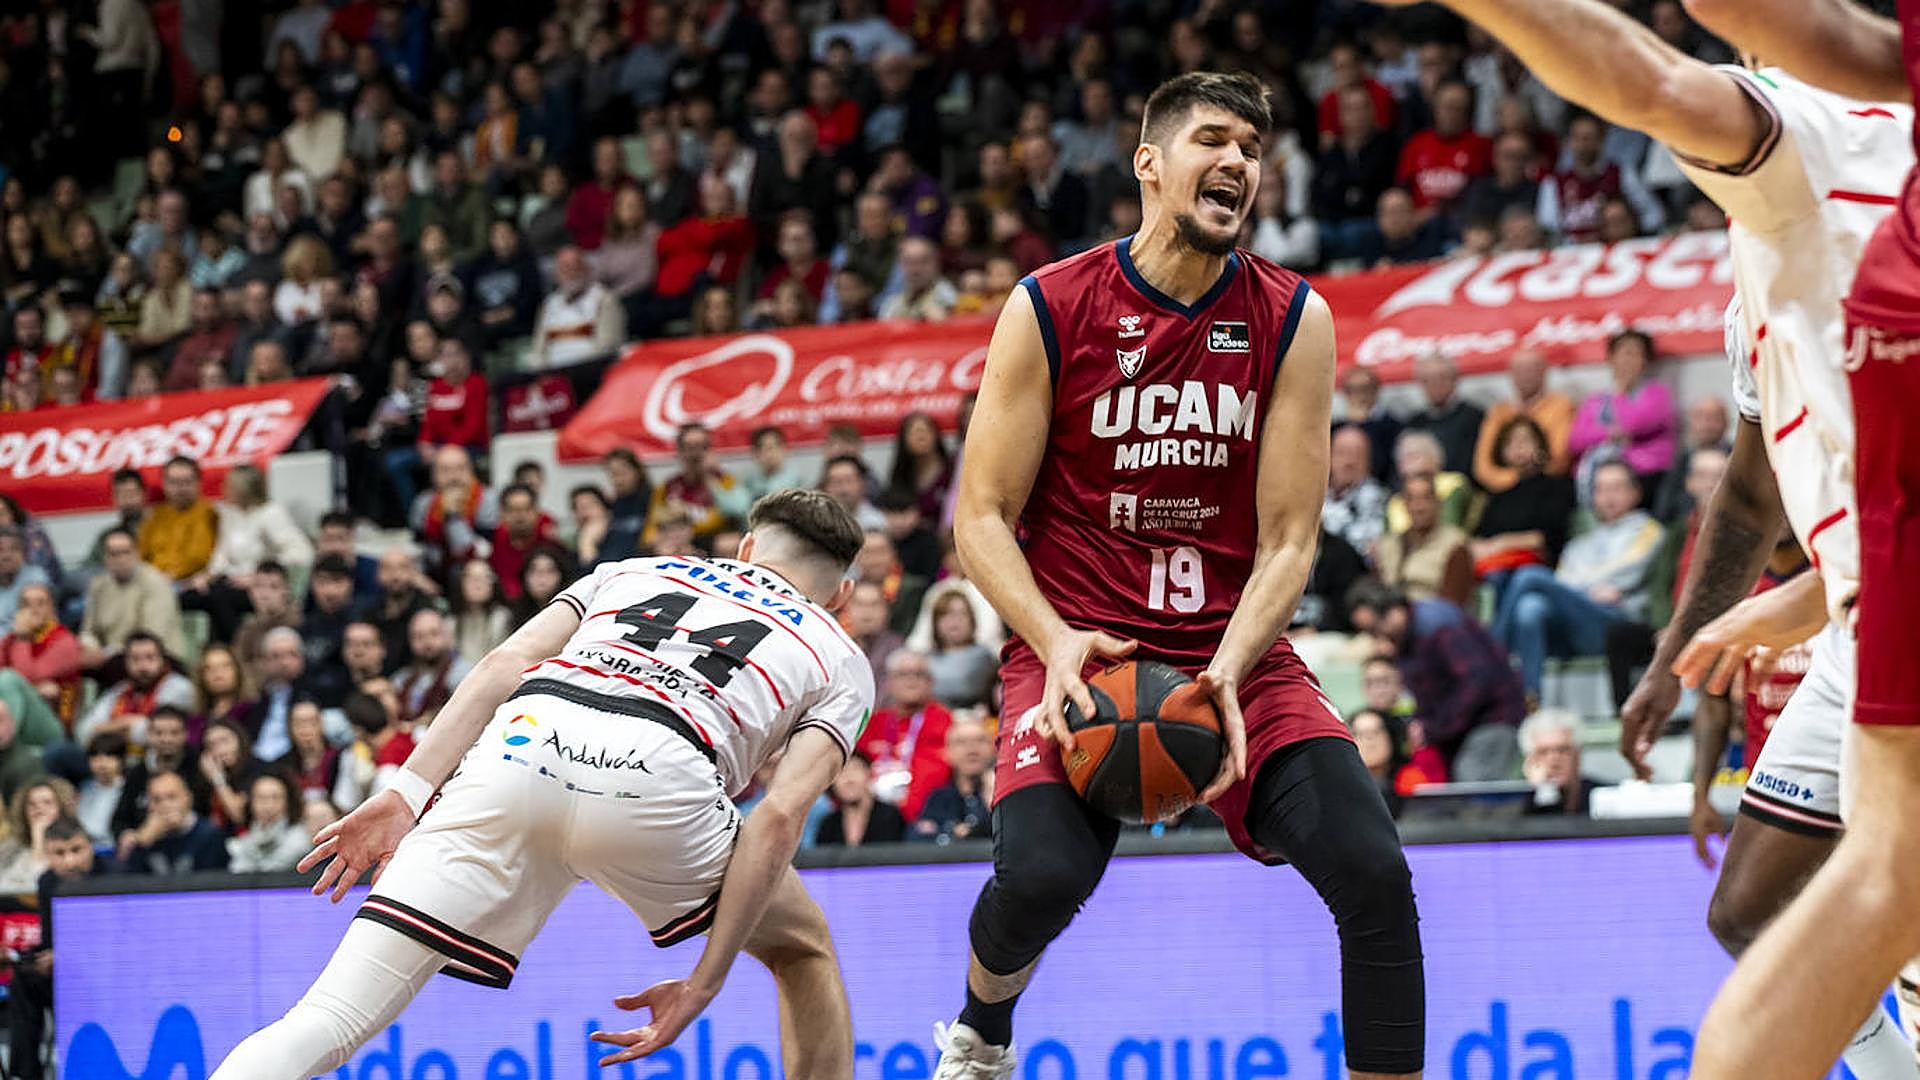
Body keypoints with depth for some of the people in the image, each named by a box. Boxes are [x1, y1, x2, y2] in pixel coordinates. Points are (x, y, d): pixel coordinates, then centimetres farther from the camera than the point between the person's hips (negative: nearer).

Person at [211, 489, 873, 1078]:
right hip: (655, 778, -2)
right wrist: (704, 984, 9)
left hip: (519, 746, 2)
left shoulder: (633, 571, 37)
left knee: (332, 1020, 0)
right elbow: (779, 817, 11)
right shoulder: (840, 660, 29)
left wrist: (407, 794, 11)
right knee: (802, 947, 28)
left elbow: (506, 664, 18)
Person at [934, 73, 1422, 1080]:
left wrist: (1226, 674, -18)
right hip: (1079, 645, -2)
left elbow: (1287, 537, -1)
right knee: (1043, 872, -26)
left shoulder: (1293, 319, 1)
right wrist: (1057, 643, -18)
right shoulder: (1050, 308, -4)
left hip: (1238, 655, 2)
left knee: (1372, 871, -19)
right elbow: (982, 515, -2)